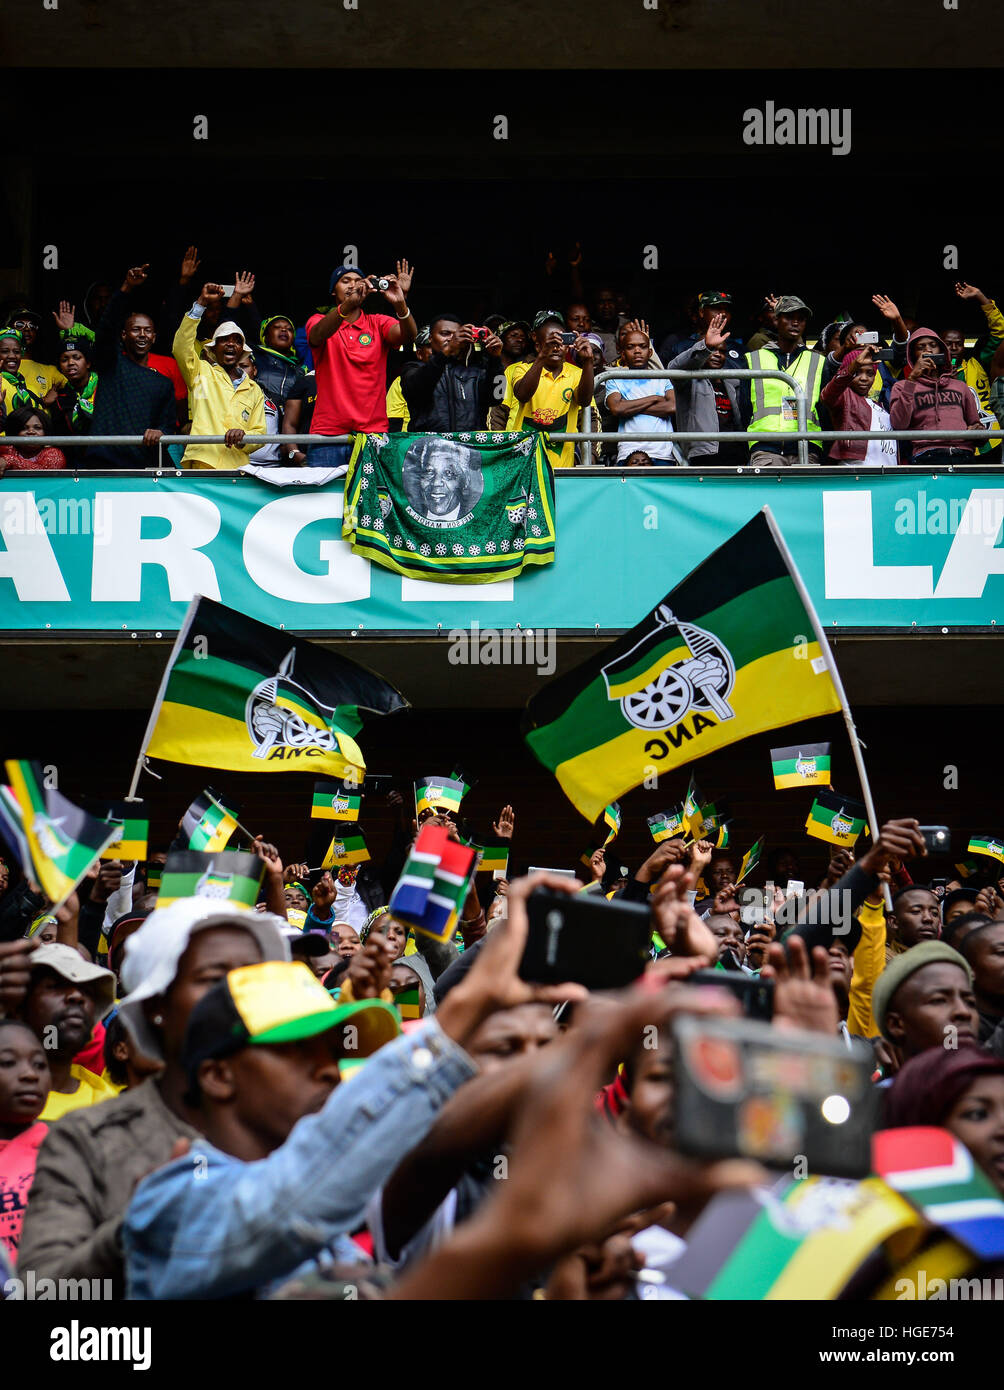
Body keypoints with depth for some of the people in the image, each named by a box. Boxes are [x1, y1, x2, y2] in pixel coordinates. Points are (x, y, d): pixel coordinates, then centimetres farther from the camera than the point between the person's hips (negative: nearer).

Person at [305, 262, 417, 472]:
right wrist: (347, 305, -35)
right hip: (328, 431, -1)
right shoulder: (319, 321, 8)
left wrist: (400, 304, -32)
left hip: (373, 432, 1)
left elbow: (408, 335, -9)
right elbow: (317, 336, -17)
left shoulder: (378, 323, 11)